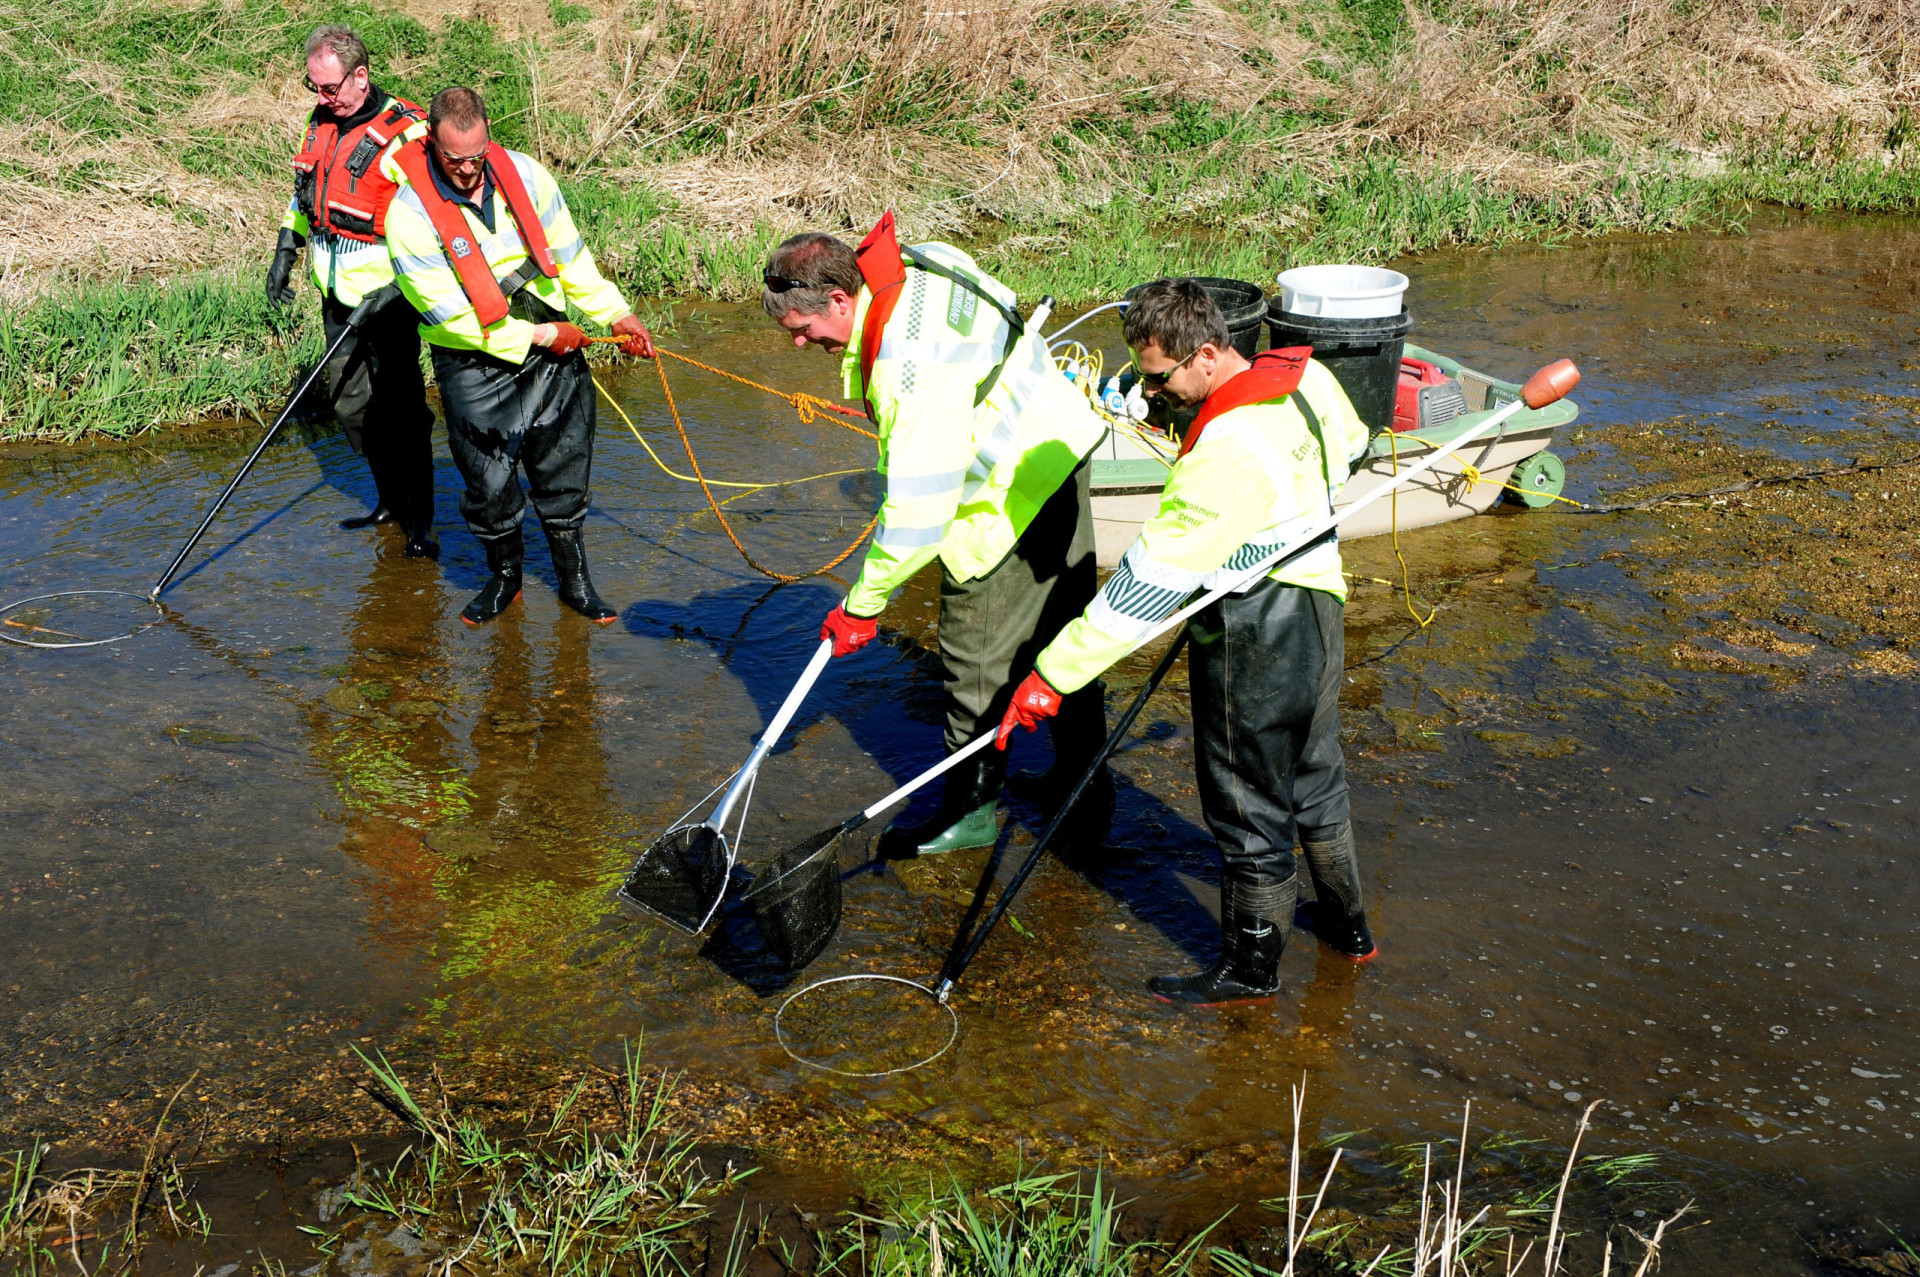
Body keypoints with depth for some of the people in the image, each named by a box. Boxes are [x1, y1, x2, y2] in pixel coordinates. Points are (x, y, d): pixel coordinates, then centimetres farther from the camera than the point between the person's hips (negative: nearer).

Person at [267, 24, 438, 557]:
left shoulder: (406, 133, -15)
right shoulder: (322, 122, 9)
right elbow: (303, 194, 25)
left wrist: (395, 290, -24)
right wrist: (286, 252, 19)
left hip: (387, 297, -8)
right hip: (337, 294, 8)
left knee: (399, 410, -5)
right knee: (349, 402, 12)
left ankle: (420, 523, 4)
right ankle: (390, 499, 26)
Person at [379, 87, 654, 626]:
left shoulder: (524, 174, -4)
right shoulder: (410, 213, -17)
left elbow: (569, 253, 7)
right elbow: (448, 312, -17)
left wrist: (615, 314, 1)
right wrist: (537, 336, -15)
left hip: (554, 346, 3)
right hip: (476, 365, -3)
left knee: (563, 470, 8)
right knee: (489, 481, 3)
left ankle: (574, 578, 25)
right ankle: (504, 577, 28)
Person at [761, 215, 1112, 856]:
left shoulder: (915, 359, -32)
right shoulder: (908, 268, -3)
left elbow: (921, 505, -30)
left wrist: (864, 604, -21)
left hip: (1010, 499, -10)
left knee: (978, 657, 3)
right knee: (1063, 630, 19)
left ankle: (972, 809, 17)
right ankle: (1083, 784, 33)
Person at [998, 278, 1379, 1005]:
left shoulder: (1228, 454, -31)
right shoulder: (1305, 378, -4)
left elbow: (1150, 580, -31)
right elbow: (1351, 444, 20)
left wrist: (1055, 673, -28)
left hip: (1253, 649, -9)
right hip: (1316, 612, 9)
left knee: (1251, 810, 8)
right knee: (1312, 780, 26)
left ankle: (1251, 968, 25)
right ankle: (1347, 925, 43)